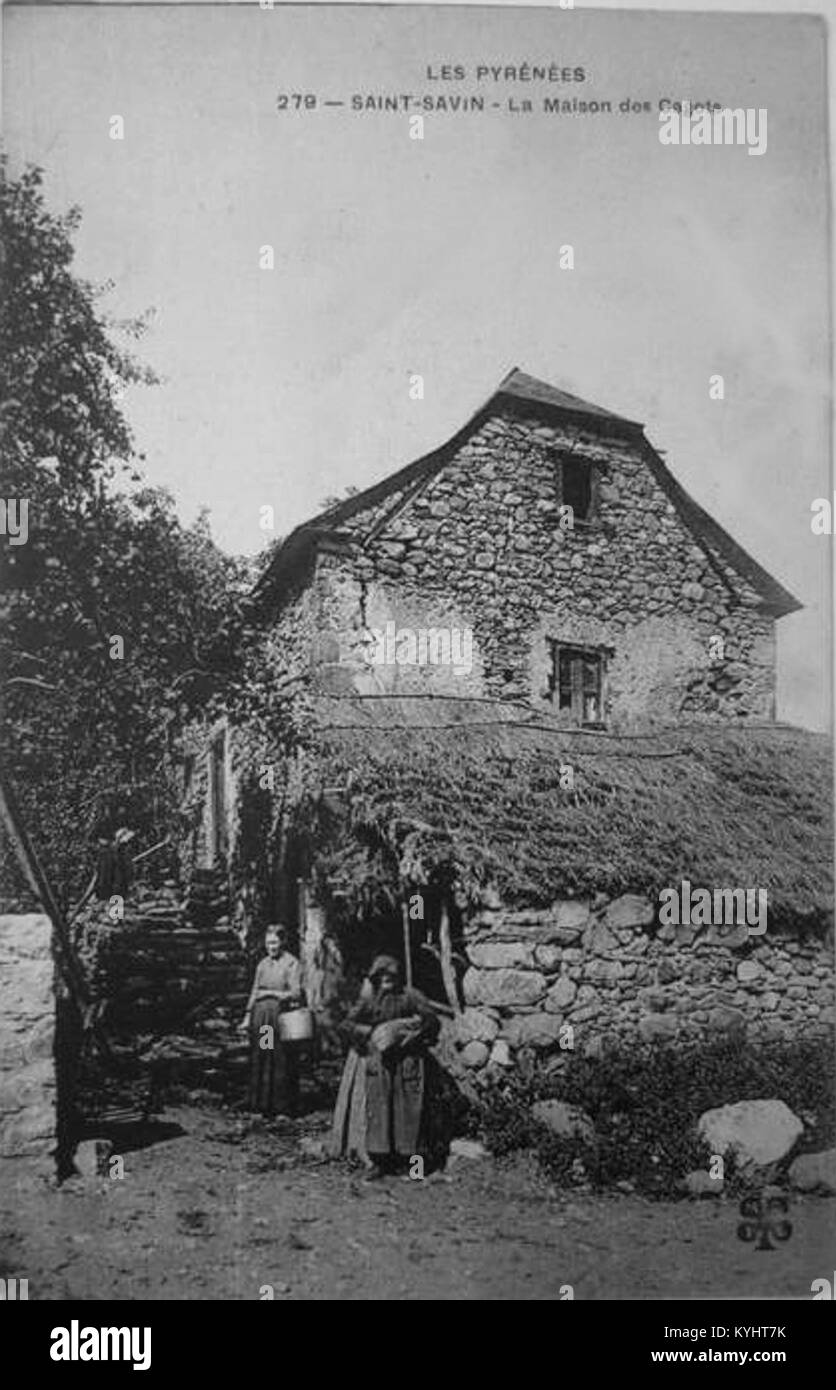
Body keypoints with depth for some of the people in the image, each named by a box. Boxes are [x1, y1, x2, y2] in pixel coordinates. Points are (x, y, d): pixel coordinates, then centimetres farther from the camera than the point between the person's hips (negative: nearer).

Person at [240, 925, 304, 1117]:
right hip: (260, 1016, 5)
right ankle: (261, 1104, 16)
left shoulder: (292, 964, -4)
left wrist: (270, 993, -12)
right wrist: (248, 1015, 10)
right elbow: (255, 991, 16)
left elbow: (296, 993, -10)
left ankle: (284, 1106, 9)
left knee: (281, 1061, -1)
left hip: (281, 1015, -5)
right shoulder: (262, 964, 12)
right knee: (260, 1060, 6)